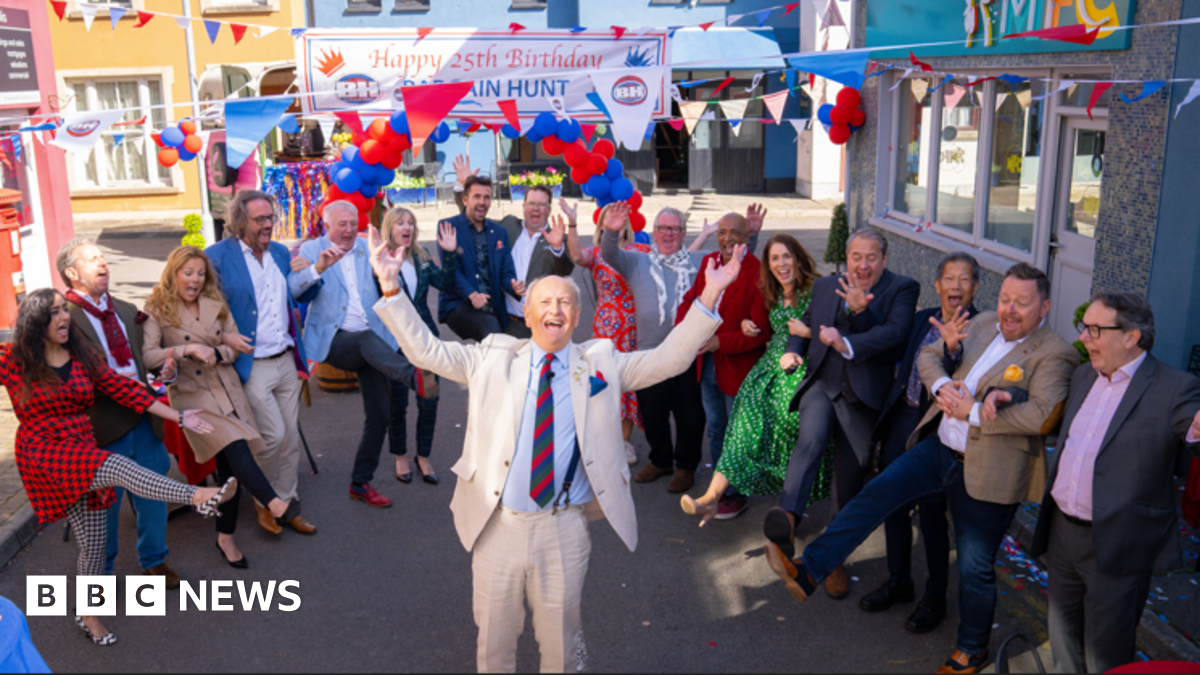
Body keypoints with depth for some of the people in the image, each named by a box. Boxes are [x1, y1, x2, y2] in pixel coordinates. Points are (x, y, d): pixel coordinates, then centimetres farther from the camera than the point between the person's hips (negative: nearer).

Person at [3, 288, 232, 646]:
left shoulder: (83, 357, 7)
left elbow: (123, 389, 5)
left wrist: (178, 416, 1)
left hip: (82, 452, 5)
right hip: (42, 451, -5)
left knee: (94, 541, 6)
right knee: (119, 466, -32)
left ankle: (87, 614, 25)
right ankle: (198, 496, -44)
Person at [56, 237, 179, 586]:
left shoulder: (127, 311, 15)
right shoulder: (65, 316, -9)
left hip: (143, 418, 6)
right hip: (104, 425, -6)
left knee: (153, 494, 14)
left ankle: (154, 560, 34)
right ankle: (101, 569, 30)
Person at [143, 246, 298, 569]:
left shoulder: (216, 304, 11)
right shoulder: (157, 310, -2)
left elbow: (236, 346, 9)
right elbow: (146, 356, -12)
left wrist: (214, 352, -10)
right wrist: (188, 350, -21)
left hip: (227, 388, 4)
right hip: (190, 393, -4)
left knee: (229, 462, 3)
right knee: (235, 446, -27)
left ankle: (226, 537, 15)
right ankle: (274, 503, -24)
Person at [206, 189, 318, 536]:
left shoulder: (280, 253, 10)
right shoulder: (217, 257, -9)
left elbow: (300, 297, 19)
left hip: (286, 361, 6)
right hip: (252, 367, -6)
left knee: (290, 436, 10)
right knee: (272, 435, -8)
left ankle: (287, 503, 25)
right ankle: (264, 502, 16)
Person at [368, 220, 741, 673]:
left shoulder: (601, 363, 3)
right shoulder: (493, 358, 3)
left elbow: (669, 359, -1)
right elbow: (425, 350, 2)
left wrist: (710, 296, -10)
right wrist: (391, 287, -8)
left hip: (565, 529, 0)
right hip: (498, 523, 1)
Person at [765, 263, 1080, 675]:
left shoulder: (1053, 355, -13)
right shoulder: (983, 323, 7)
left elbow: (1041, 416, -25)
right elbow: (928, 355, 11)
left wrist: (972, 412, -22)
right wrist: (942, 385, -11)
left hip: (984, 473, -6)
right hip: (939, 448, 6)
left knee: (974, 568, 7)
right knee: (877, 494, -7)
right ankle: (807, 573, -6)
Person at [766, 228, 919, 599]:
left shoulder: (902, 289, 1)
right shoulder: (825, 286, 14)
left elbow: (894, 333, -15)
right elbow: (807, 324, 27)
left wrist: (847, 344, -29)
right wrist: (793, 350, 6)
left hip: (861, 394, -2)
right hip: (820, 383, 2)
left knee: (849, 485, 5)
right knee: (811, 437, -31)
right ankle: (786, 516, -48)